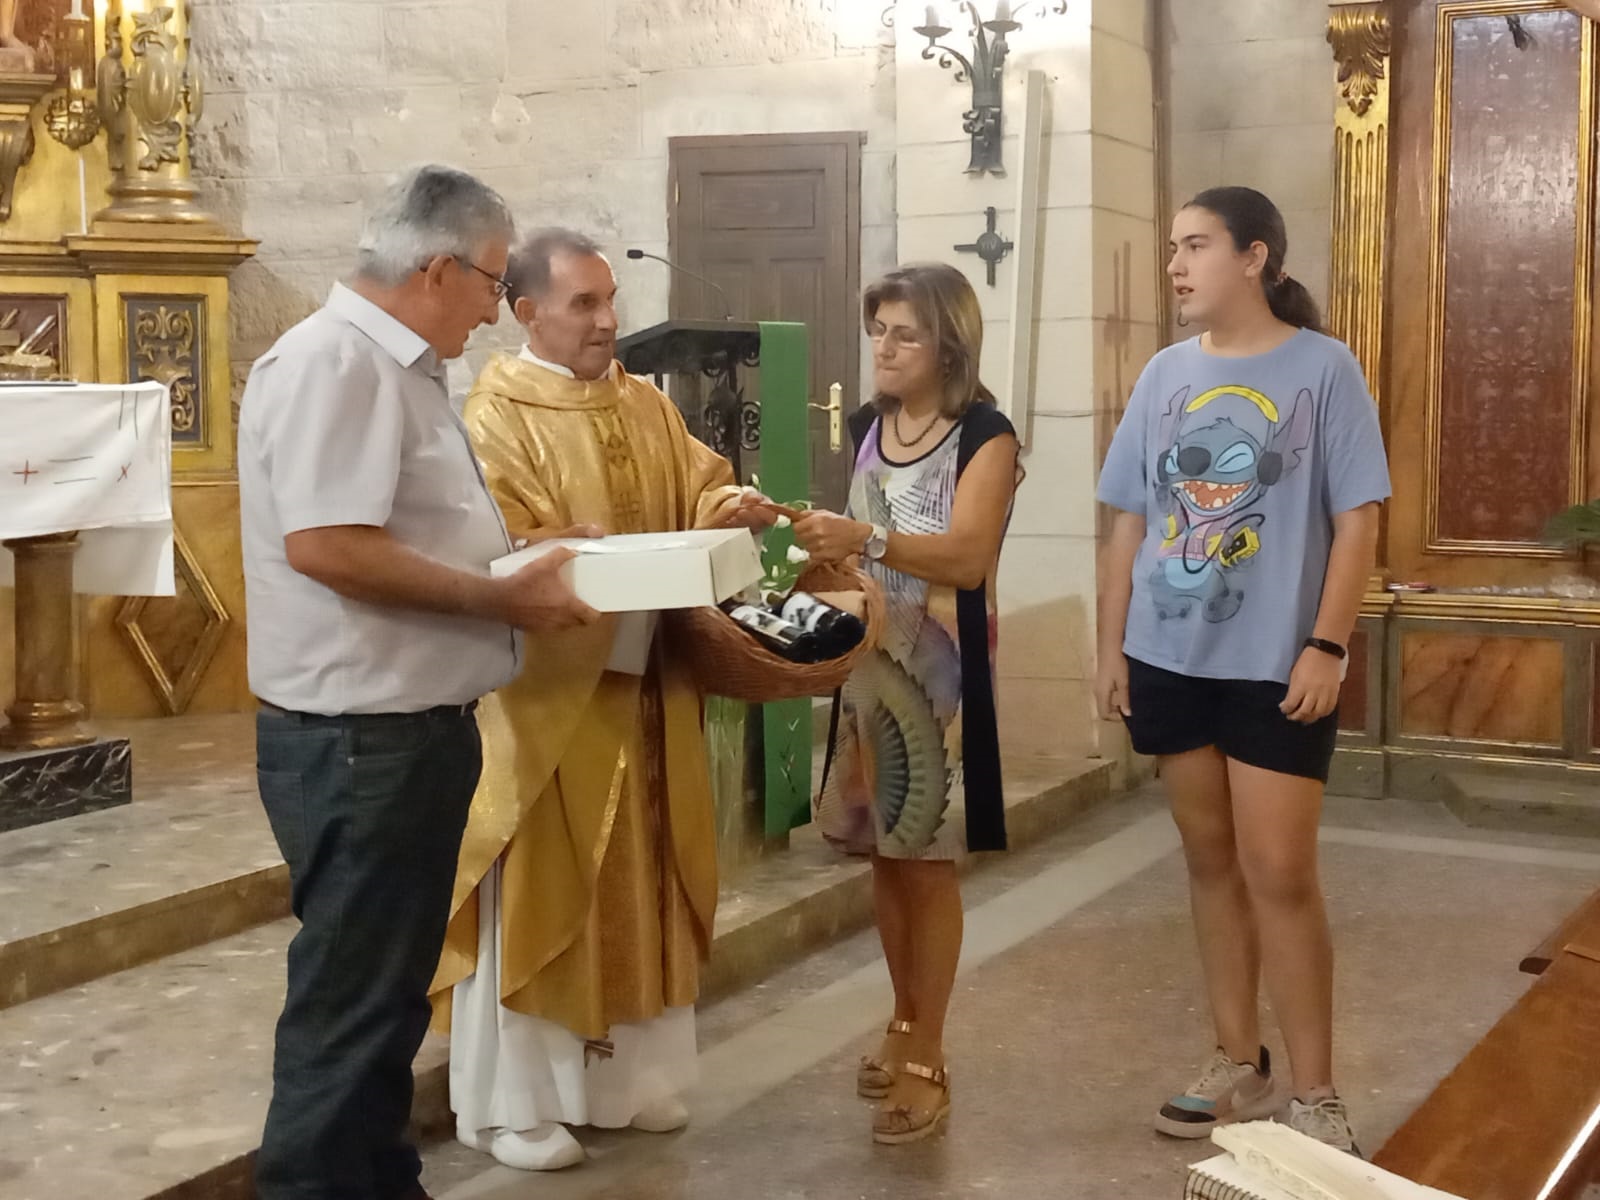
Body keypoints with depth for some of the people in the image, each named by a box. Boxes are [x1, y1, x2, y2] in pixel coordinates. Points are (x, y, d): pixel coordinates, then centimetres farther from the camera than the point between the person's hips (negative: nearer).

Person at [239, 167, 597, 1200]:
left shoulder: (400, 368, 15)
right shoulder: (336, 360, -17)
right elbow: (325, 544, -28)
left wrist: (531, 555, 13)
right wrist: (508, 600, -20)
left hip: (413, 726, 10)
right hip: (359, 738, -10)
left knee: (393, 987, 19)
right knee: (350, 998, -1)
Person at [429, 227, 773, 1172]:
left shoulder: (647, 405, 11)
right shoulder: (498, 417, -11)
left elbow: (698, 485, 9)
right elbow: (506, 555, -18)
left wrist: (730, 508, -14)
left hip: (644, 690, 7)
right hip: (543, 694, -7)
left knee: (638, 881, 13)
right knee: (537, 892, 0)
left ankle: (625, 1073, 27)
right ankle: (511, 1103, 12)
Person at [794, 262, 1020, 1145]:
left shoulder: (984, 435, -9)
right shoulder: (866, 426, 9)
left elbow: (968, 557, -24)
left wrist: (864, 540, -35)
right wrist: (824, 545, 4)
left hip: (940, 670, -6)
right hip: (869, 660, 6)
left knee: (928, 861, -2)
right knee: (882, 852, 12)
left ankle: (928, 1059, 8)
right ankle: (904, 1022, 28)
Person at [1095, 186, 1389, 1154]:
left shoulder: (1322, 368, -5)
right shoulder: (1165, 375, 7)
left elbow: (1357, 520, -7)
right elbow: (1131, 520, 11)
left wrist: (1326, 647, -14)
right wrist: (1112, 646, 8)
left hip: (1277, 666, -4)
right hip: (1171, 661, 5)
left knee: (1280, 873, -5)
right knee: (1211, 862, 12)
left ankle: (1316, 1096, 7)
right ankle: (1241, 1065, 25)